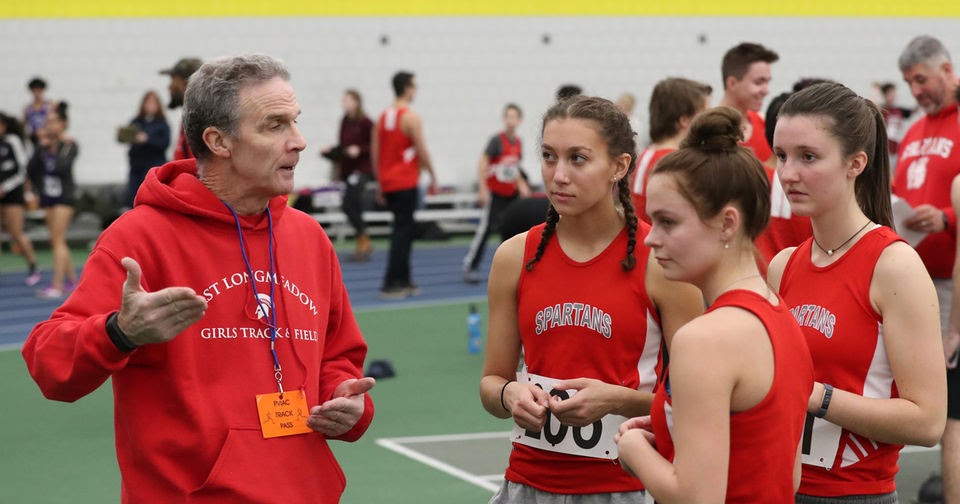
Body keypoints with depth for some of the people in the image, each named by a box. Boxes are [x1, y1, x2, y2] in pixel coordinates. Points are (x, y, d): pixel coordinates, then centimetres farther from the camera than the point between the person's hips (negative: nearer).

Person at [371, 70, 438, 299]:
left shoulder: (383, 116, 11)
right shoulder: (411, 117, -11)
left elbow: (375, 151, 12)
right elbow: (422, 151, -12)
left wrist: (380, 182, 17)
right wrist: (433, 177, -1)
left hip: (388, 183, 8)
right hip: (405, 183, -8)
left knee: (405, 229, 17)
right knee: (402, 231, -6)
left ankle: (403, 281, 20)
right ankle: (390, 284, -11)